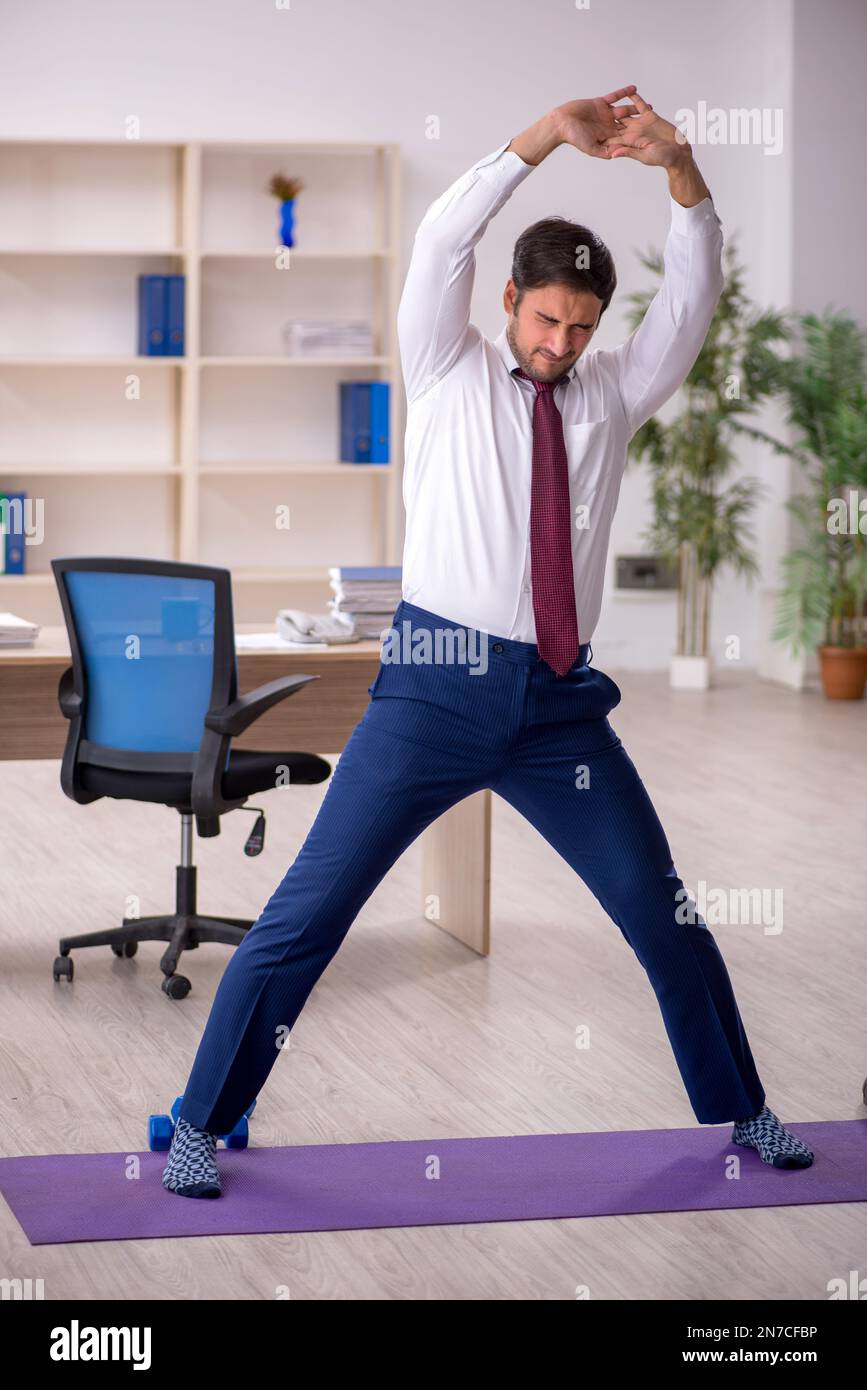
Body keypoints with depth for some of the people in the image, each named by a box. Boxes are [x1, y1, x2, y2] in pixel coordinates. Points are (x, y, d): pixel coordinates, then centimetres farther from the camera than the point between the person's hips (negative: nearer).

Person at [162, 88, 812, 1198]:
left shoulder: (610, 394, 13)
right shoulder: (450, 373, 6)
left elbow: (693, 293, 3)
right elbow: (441, 242, -9)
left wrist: (679, 169, -12)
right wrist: (548, 137, -14)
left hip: (562, 701, 4)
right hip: (440, 685, -3)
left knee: (661, 910, 8)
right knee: (311, 907, -7)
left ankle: (740, 1114, 24)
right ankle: (202, 1127, 1)